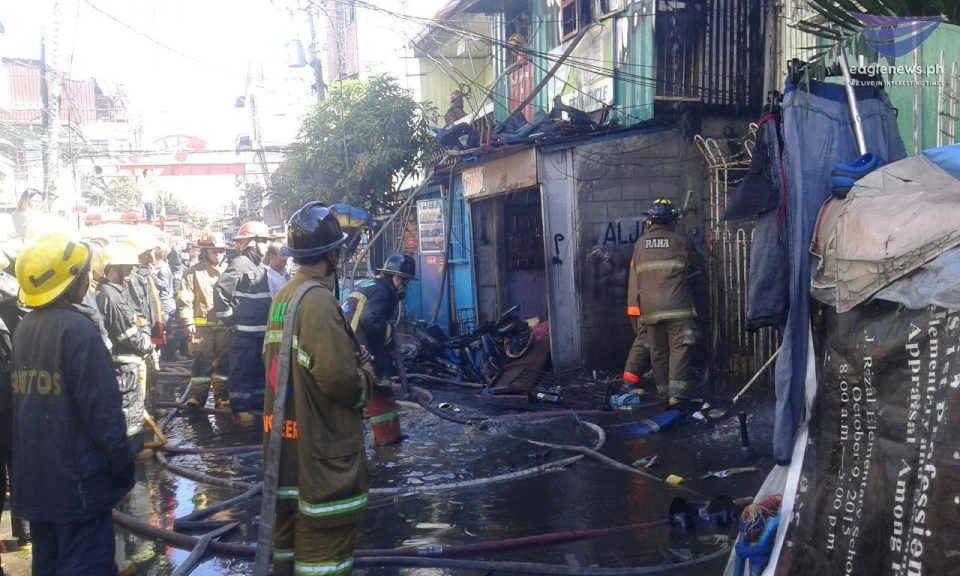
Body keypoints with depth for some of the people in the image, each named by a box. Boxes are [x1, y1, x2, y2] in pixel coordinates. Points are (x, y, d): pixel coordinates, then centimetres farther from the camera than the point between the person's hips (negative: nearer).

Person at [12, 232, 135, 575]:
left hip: (34, 475, 9)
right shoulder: (76, 328, -17)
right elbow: (102, 408, -20)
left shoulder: (23, 328, 8)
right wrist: (123, 463, -11)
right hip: (77, 477, -8)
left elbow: (21, 398, 15)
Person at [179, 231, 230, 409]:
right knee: (202, 360, -2)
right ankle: (198, 395, 8)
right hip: (202, 325, -3)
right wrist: (188, 322, -10)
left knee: (224, 361, 8)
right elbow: (184, 300, -3)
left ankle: (222, 395, 17)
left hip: (225, 325, 3)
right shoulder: (193, 272, 0)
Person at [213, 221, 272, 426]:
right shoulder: (239, 264, -12)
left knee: (259, 369, 16)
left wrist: (268, 321, 15)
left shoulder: (261, 267, 14)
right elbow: (220, 290, -20)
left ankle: (257, 404, 27)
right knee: (242, 371, -1)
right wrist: (229, 319, -14)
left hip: (261, 330, 8)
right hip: (243, 331, -8)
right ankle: (240, 410, 6)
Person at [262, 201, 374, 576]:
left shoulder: (283, 296, 9)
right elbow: (340, 379, -27)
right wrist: (364, 377, -5)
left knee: (290, 537, 22)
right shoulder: (318, 300, -19)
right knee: (324, 546, 0)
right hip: (319, 450, -9)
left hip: (285, 444, 9)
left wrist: (349, 361, 11)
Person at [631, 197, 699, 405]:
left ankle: (663, 391, 15)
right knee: (680, 348, -2)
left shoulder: (640, 244, 8)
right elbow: (690, 270, 12)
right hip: (677, 306, -3)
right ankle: (677, 393, -10)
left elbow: (637, 275, 12)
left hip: (650, 307, 3)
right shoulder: (680, 241, 1)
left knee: (658, 350, 10)